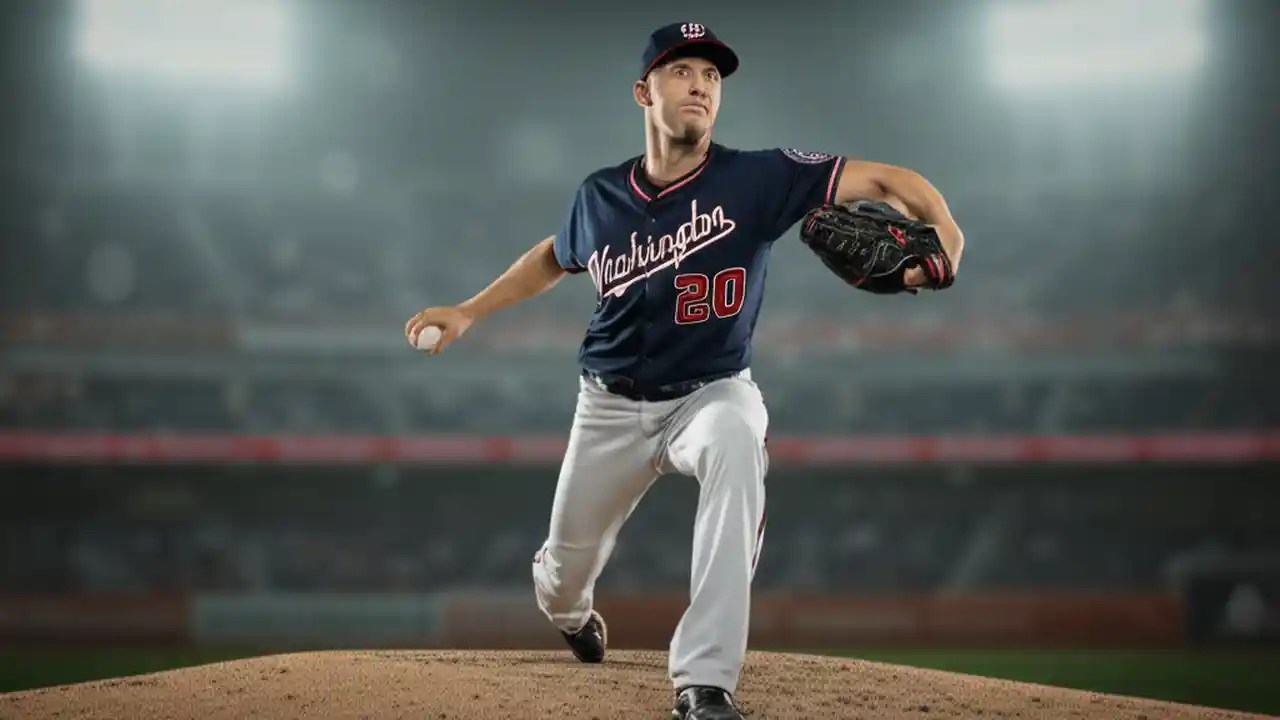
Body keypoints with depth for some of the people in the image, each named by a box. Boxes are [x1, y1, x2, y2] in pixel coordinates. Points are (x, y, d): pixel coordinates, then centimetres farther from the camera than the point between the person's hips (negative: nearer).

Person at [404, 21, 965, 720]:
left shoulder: (756, 178, -16)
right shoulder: (601, 196, -5)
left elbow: (886, 180, -22)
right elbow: (555, 258, 17)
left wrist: (943, 236, -41)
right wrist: (467, 312, 11)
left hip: (711, 394, -3)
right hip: (611, 407, 3)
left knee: (736, 446, -39)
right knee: (563, 571, 12)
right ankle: (572, 613, 57)